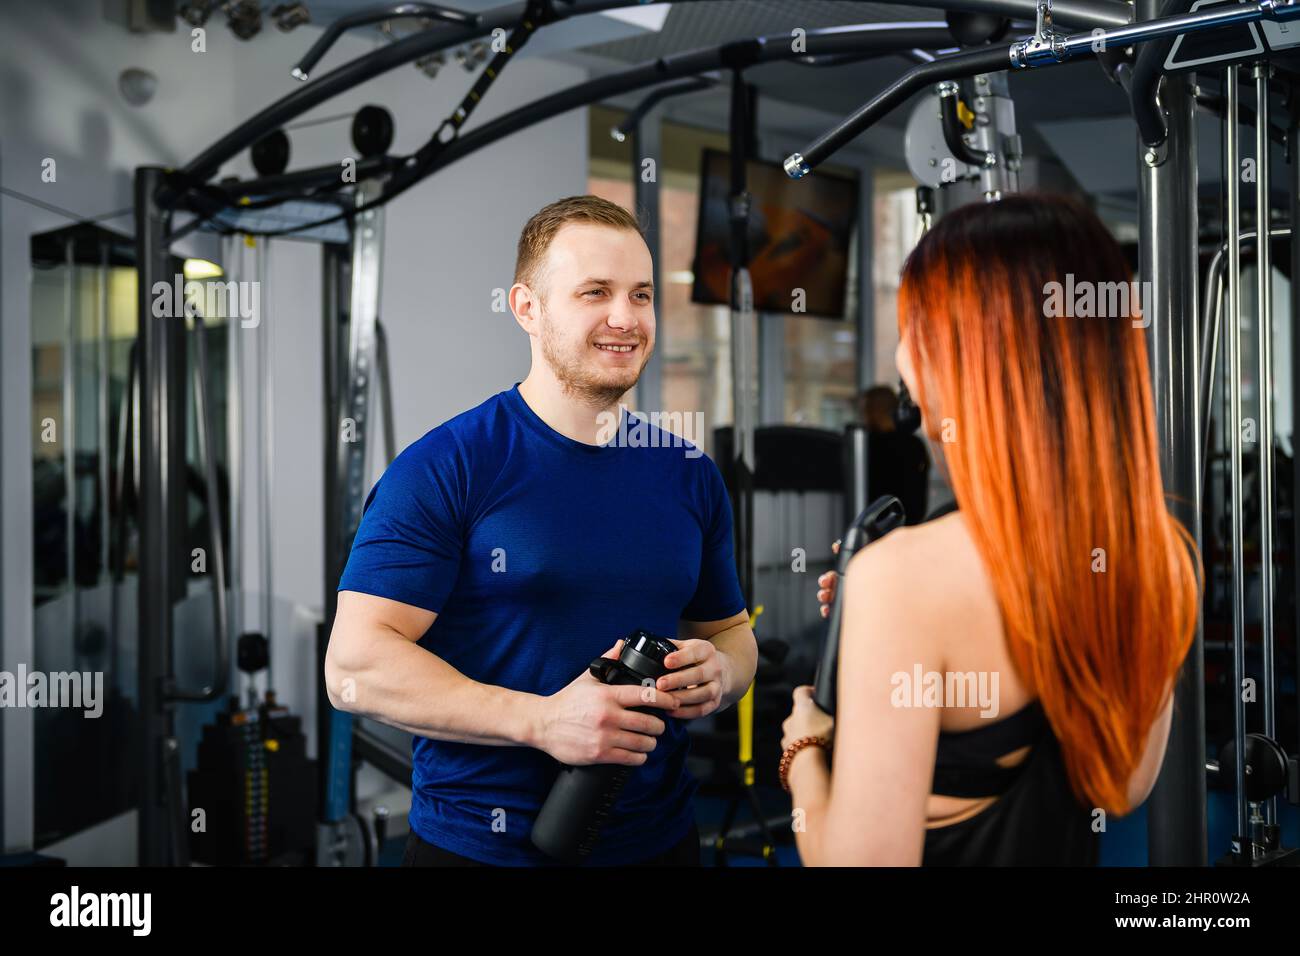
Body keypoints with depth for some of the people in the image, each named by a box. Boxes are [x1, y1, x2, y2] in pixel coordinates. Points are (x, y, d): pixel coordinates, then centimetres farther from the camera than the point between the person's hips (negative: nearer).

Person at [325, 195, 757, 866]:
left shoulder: (689, 474, 5)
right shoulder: (442, 467, -12)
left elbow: (730, 629, 17)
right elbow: (353, 667, -17)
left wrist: (718, 674, -7)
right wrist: (542, 720, -25)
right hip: (476, 843, -4)